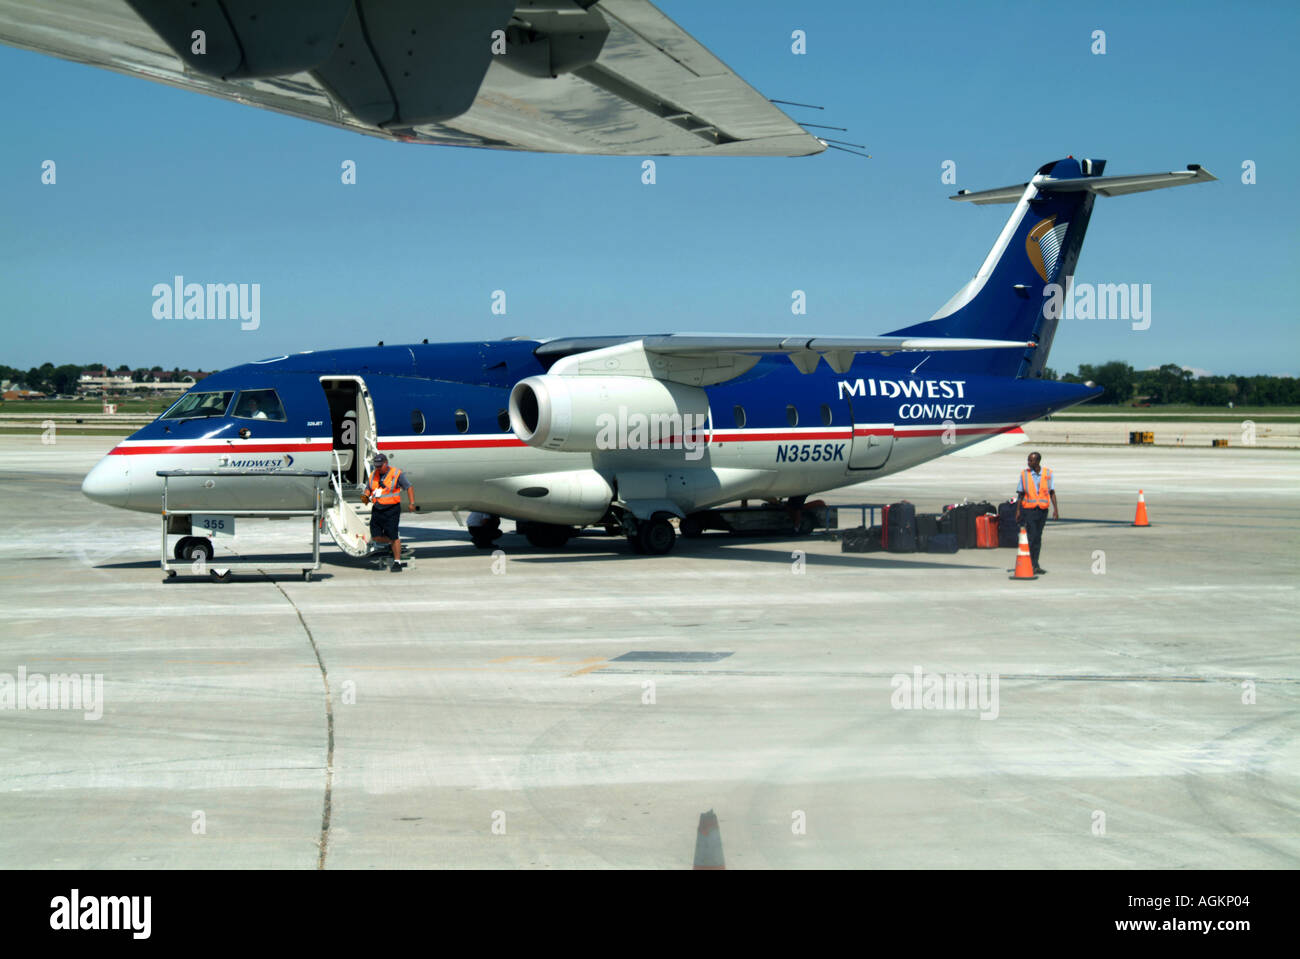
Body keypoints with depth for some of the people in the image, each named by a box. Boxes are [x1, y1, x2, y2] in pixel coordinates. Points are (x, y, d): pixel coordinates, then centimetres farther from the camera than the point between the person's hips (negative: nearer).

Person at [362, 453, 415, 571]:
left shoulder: (396, 474, -5)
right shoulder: (373, 475, 10)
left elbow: (409, 487, -1)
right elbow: (368, 488, 21)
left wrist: (411, 503, -11)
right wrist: (365, 496, -3)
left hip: (391, 509, -5)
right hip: (377, 509, 6)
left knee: (393, 537, -8)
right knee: (376, 537, 0)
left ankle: (397, 562, 1)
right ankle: (397, 538, 26)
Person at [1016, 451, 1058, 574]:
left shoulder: (1048, 474, 3)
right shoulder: (1024, 474, 2)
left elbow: (1052, 493, 4)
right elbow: (1021, 494, 6)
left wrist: (1055, 509, -5)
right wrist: (1018, 511, 1)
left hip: (1042, 510, 2)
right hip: (1028, 510, -2)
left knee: (1038, 538, 7)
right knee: (1032, 537, -10)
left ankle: (1034, 565, 14)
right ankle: (1034, 565, -8)